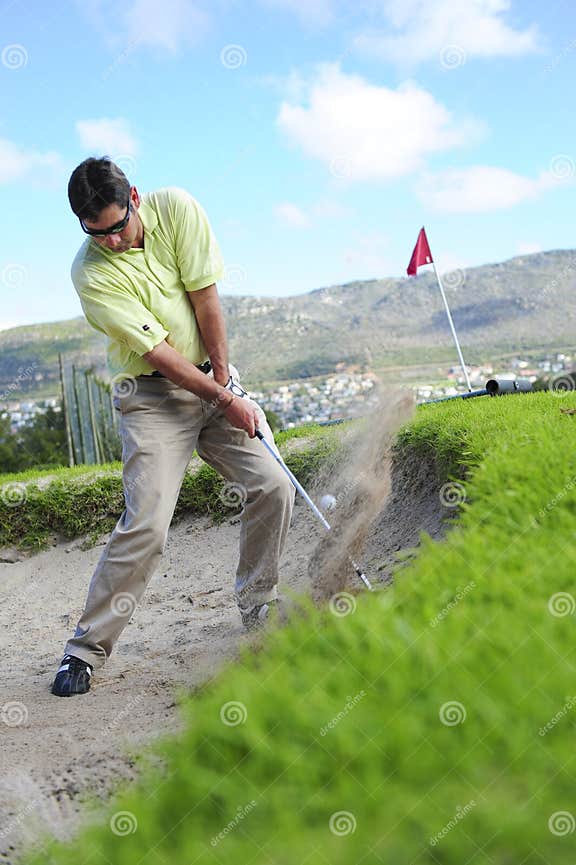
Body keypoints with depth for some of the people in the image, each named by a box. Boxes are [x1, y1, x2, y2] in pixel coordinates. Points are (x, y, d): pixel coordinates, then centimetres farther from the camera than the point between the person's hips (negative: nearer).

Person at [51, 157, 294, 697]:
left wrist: (224, 378, -7)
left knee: (273, 489, -3)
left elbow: (205, 298, -7)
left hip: (215, 378, 5)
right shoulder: (90, 274, -17)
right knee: (146, 521, -16)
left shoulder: (176, 209, -9)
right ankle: (86, 648, -2)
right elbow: (156, 350, -19)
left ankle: (257, 609, 17)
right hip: (153, 397, -4)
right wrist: (224, 399, -19)